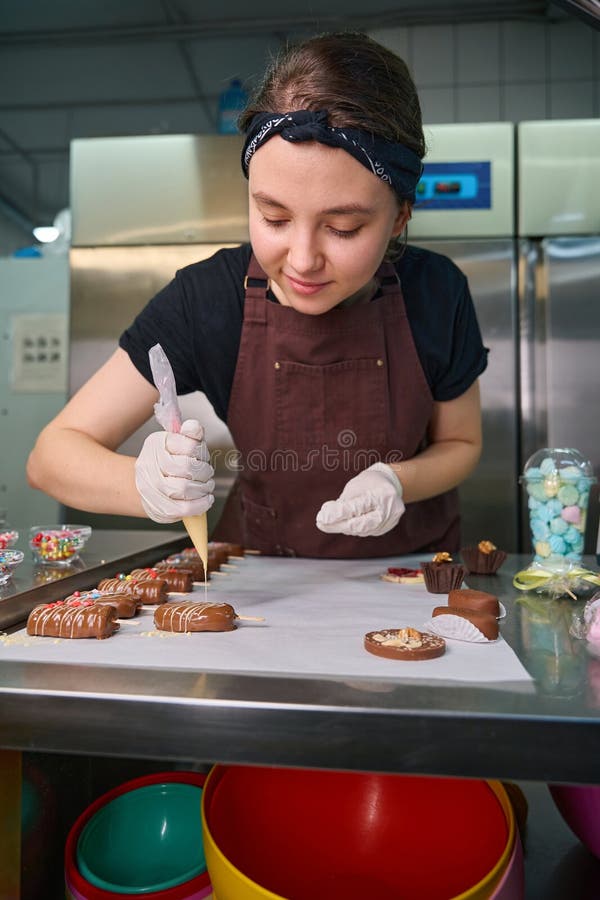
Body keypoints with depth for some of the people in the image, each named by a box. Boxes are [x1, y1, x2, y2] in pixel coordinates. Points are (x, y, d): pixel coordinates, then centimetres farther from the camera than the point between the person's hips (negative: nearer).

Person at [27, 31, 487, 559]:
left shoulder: (435, 293, -18)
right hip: (262, 553, 0)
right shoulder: (207, 299, -21)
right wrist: (147, 484, -39)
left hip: (409, 560, 2)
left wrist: (398, 481, -23)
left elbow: (461, 444, -1)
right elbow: (53, 454, -17)